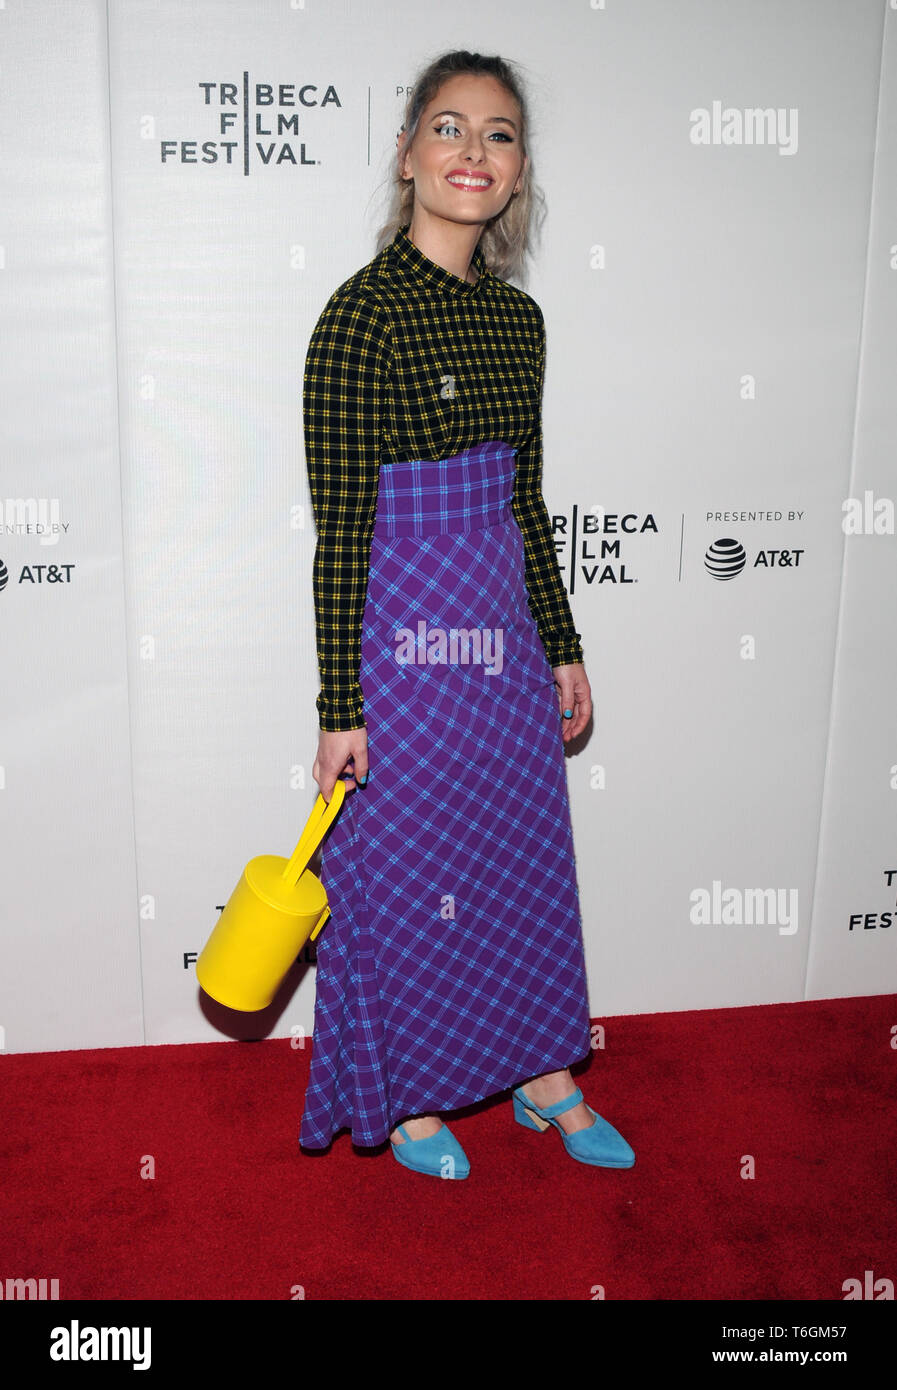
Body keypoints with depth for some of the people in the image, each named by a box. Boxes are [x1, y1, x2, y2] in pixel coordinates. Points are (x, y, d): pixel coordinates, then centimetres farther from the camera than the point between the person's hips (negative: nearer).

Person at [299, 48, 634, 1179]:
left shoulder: (517, 317, 7)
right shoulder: (362, 313, -14)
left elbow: (526, 501, 13)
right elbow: (338, 530, -15)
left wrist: (563, 648, 14)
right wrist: (341, 710, -15)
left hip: (507, 637, 7)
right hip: (404, 641, -6)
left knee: (525, 855, 18)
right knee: (401, 873, 9)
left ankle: (542, 1072, 39)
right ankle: (402, 1098, 33)